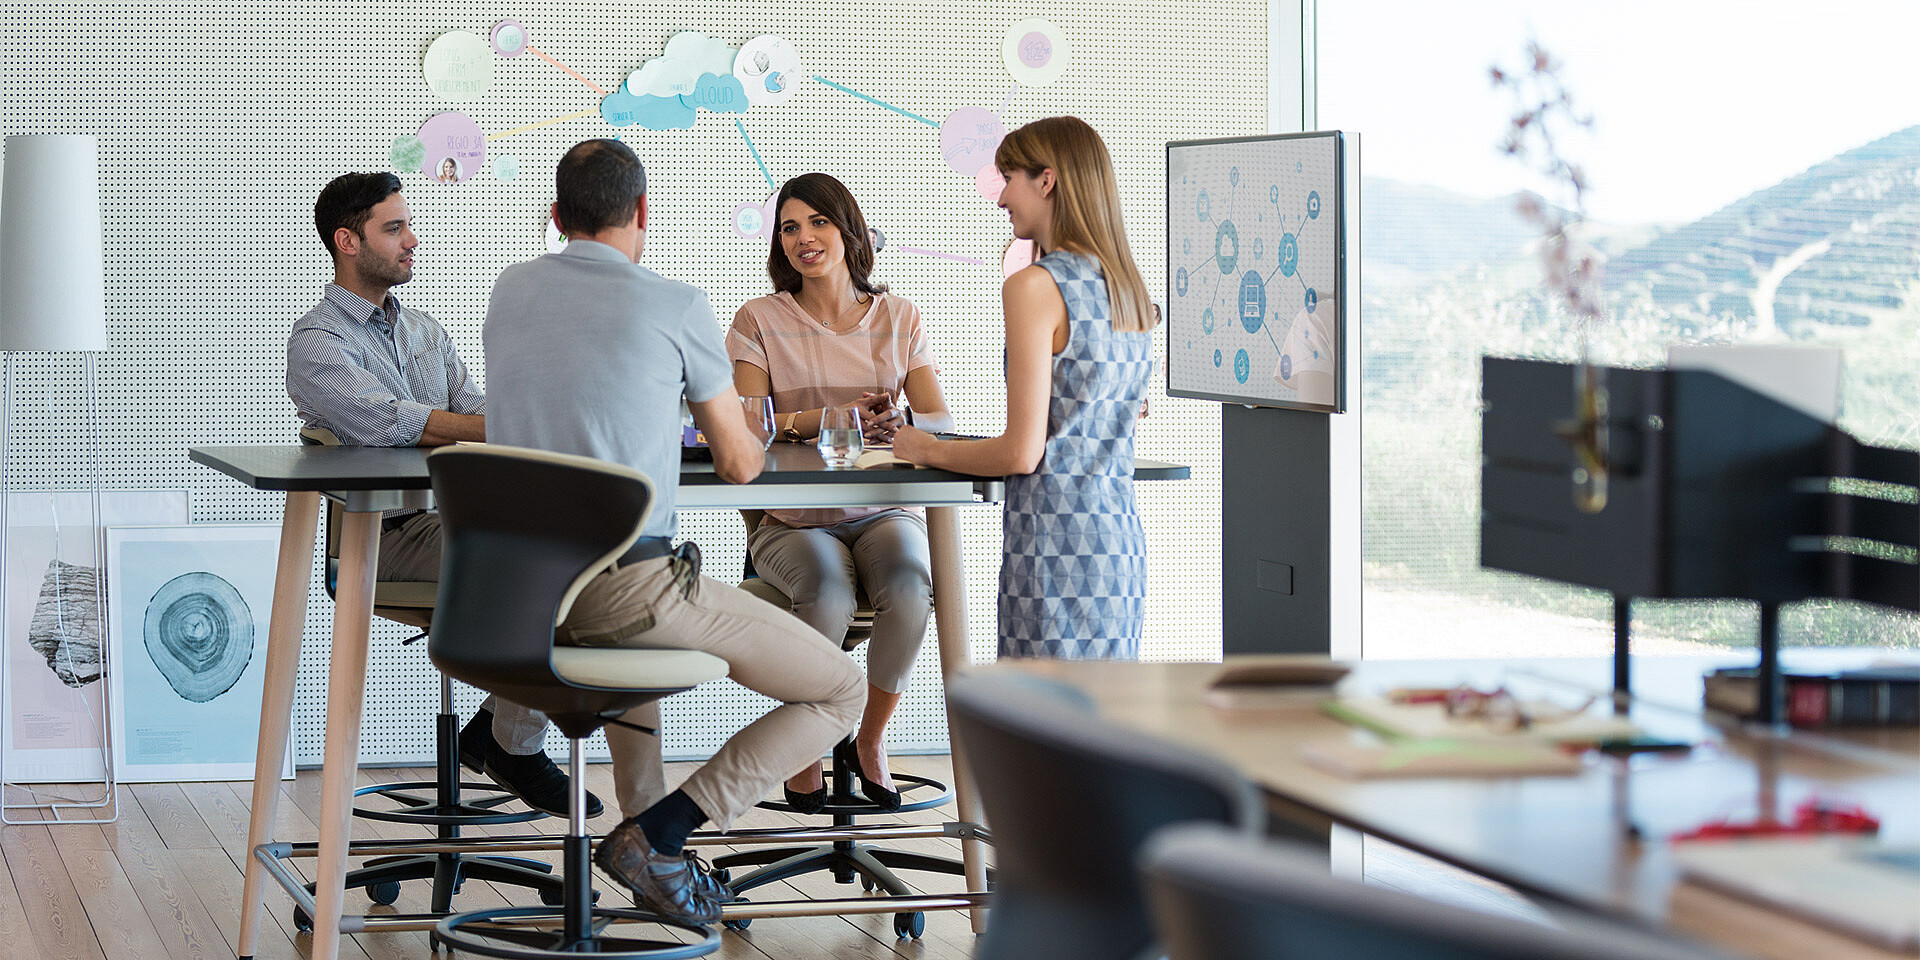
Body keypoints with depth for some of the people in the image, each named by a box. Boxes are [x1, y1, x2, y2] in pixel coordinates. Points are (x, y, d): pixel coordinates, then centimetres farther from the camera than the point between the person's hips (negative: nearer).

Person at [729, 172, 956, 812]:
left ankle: (871, 740, -6)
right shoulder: (760, 321, 3)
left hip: (882, 512, 2)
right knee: (828, 596, -35)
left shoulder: (898, 318, 10)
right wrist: (829, 419, -25)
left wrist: (895, 421, -22)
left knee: (910, 590, -32)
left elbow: (942, 420, 2)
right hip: (793, 521, -2)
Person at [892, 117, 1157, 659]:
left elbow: (1023, 452, -13)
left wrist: (926, 450, 4)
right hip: (1120, 538, 8)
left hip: (1056, 544, -8)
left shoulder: (1035, 287, -10)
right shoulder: (1131, 289, 13)